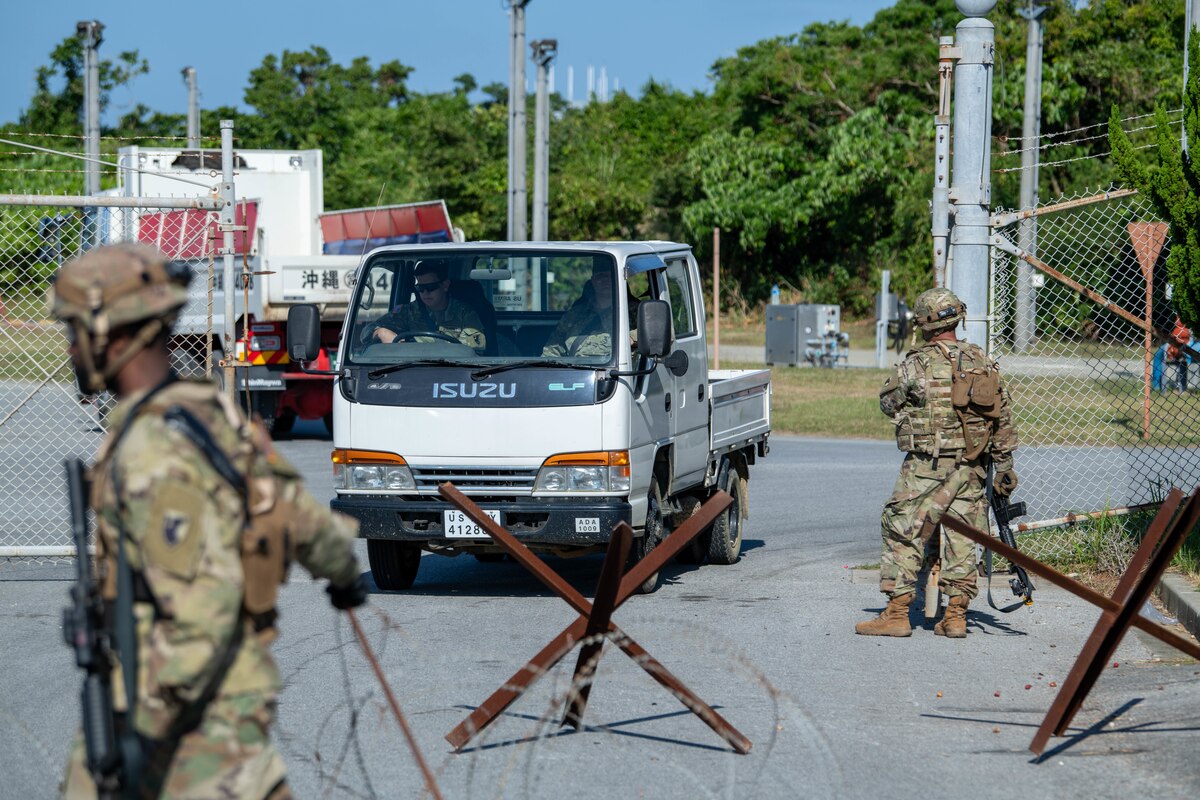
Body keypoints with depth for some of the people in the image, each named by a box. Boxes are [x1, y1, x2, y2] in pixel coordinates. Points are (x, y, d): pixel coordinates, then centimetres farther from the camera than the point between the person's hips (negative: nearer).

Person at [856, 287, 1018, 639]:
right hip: (972, 468, 5)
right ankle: (956, 616, 11)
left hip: (928, 467, -5)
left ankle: (897, 613, -1)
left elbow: (887, 401, 6)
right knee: (962, 540, 10)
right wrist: (1004, 466, 12)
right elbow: (1004, 419, 7)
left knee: (903, 535, 1)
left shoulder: (917, 365, -10)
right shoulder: (984, 362, 5)